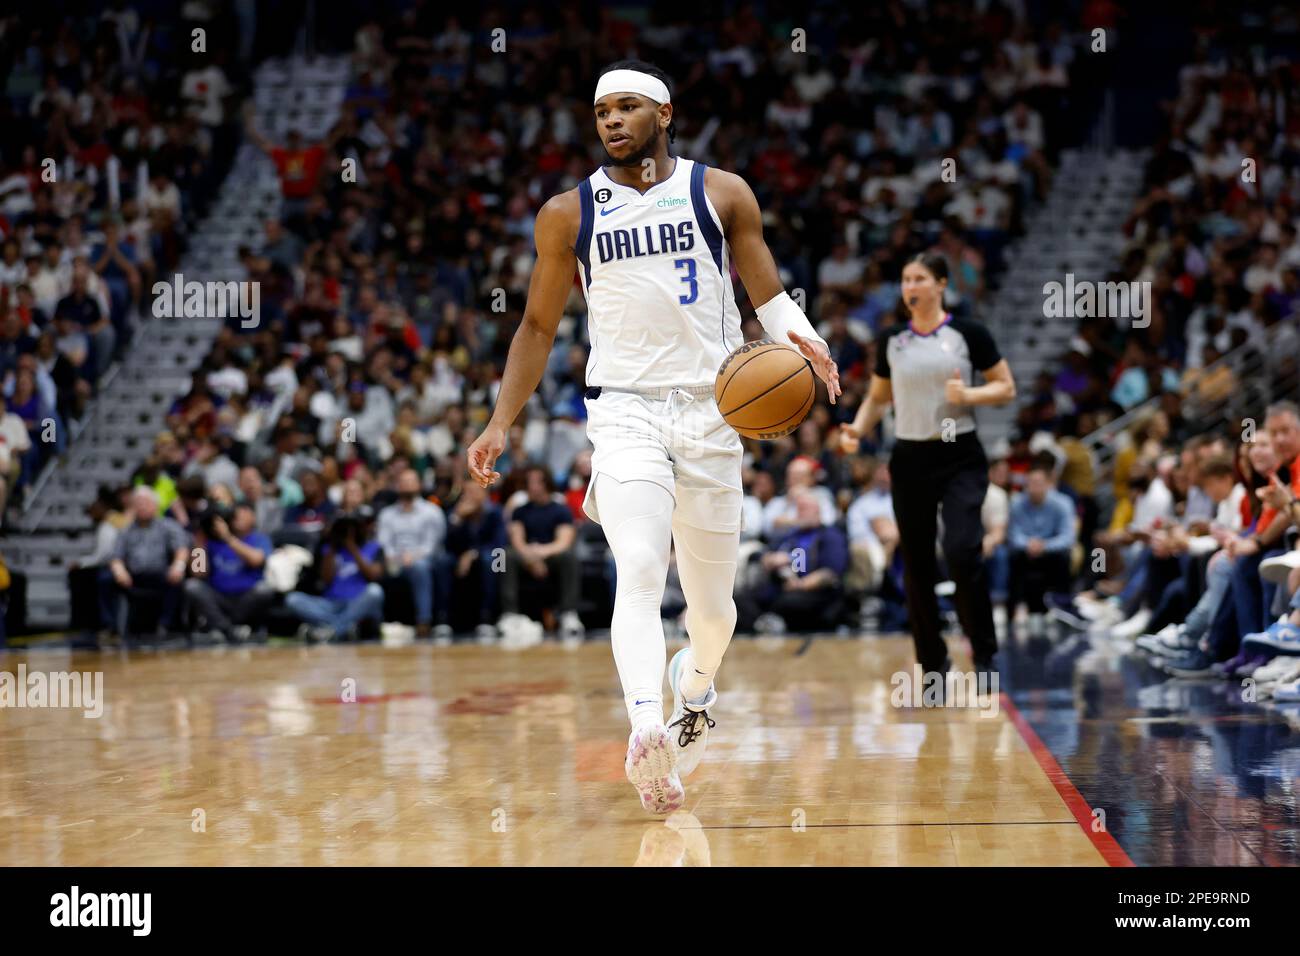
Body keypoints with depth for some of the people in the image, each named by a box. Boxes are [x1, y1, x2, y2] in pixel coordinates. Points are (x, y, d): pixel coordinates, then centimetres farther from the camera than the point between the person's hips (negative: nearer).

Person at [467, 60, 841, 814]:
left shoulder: (722, 194, 3)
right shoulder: (569, 214, 5)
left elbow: (768, 293, 2)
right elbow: (540, 327, 13)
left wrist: (798, 333, -21)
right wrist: (501, 424, 7)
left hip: (710, 410, 1)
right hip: (624, 410, -1)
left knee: (712, 596, 11)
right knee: (639, 572, -23)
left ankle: (695, 693, 43)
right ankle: (645, 732, -38)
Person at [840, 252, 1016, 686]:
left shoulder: (968, 334, -3)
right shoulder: (891, 340, 7)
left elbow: (1007, 388, 0)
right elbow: (878, 396, 16)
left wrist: (967, 395, -18)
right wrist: (858, 428, -3)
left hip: (960, 458, -4)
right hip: (910, 458, 4)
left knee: (962, 552, -19)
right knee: (916, 564, 5)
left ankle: (984, 653, -4)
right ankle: (933, 662, 18)